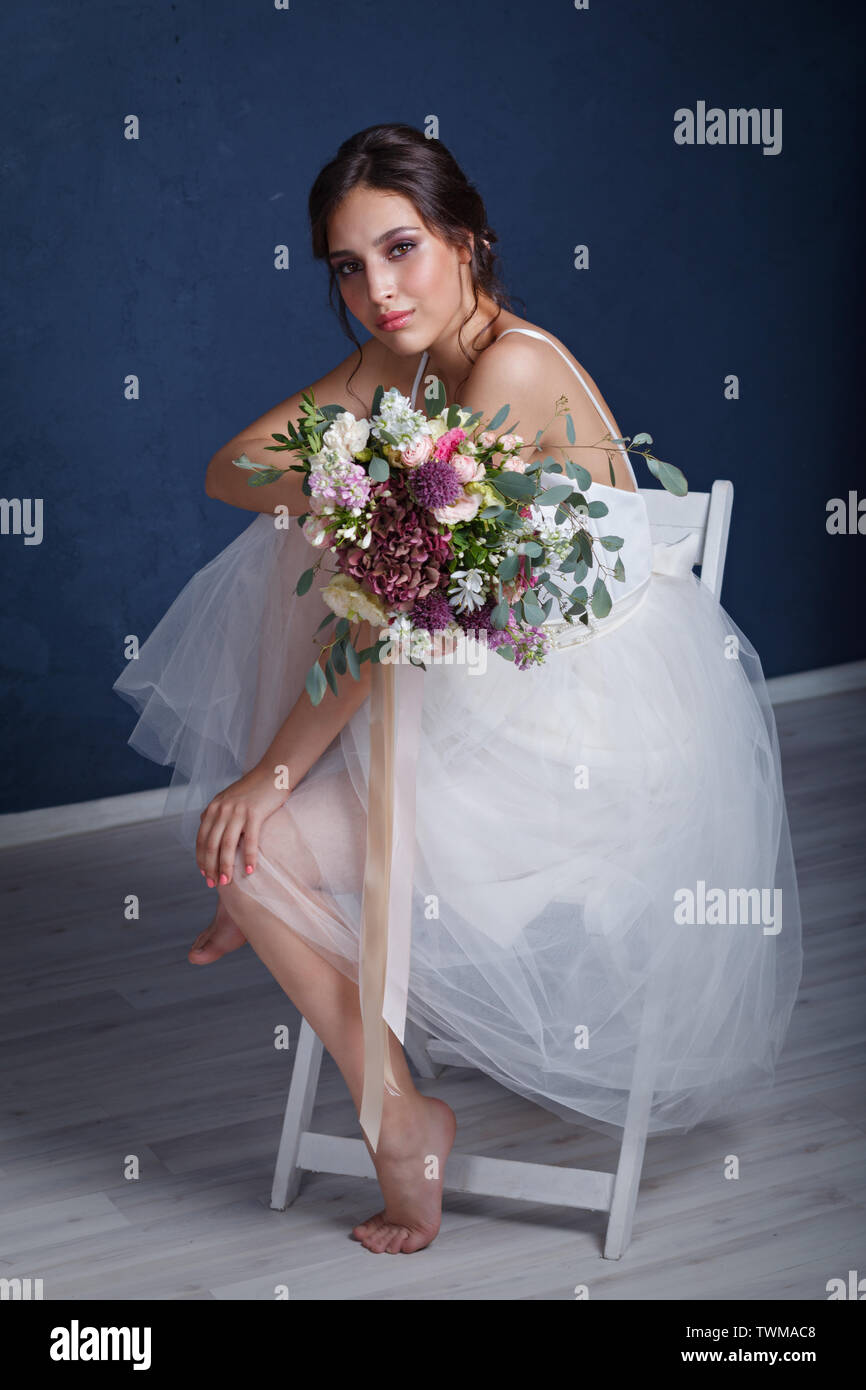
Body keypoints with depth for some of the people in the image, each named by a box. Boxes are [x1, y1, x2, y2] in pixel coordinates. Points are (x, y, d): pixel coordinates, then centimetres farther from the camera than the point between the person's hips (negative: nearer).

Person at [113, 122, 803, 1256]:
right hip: (506, 688, 9)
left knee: (241, 834, -11)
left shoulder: (514, 369, -23)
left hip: (593, 747, -9)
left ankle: (401, 1118, 5)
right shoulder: (397, 359, 3)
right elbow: (231, 471, 6)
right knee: (305, 540, 5)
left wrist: (273, 776, -19)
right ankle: (276, 884, 13)